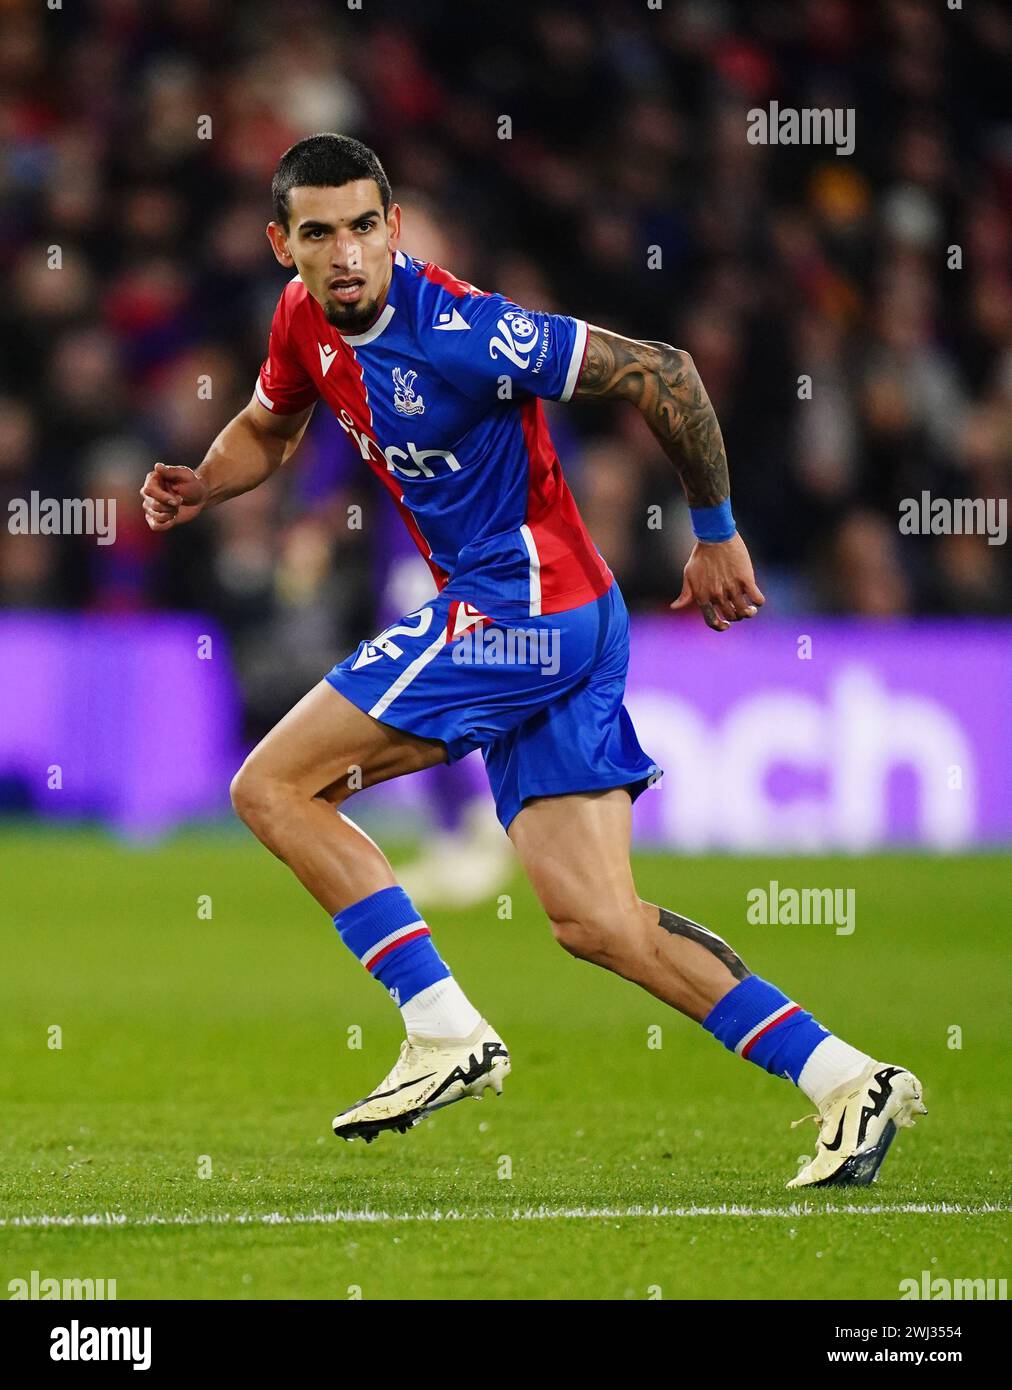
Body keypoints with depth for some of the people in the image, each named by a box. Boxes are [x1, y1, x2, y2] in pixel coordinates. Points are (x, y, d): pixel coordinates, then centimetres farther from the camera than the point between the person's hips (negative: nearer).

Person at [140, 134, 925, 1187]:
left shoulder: (455, 331, -19)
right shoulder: (305, 319, 7)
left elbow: (659, 373, -16)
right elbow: (267, 427, 29)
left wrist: (716, 535, -7)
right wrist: (198, 487, 7)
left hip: (519, 612, -8)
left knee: (271, 788, -7)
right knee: (596, 923, 2)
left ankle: (447, 1035, -7)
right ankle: (849, 1081, 0)